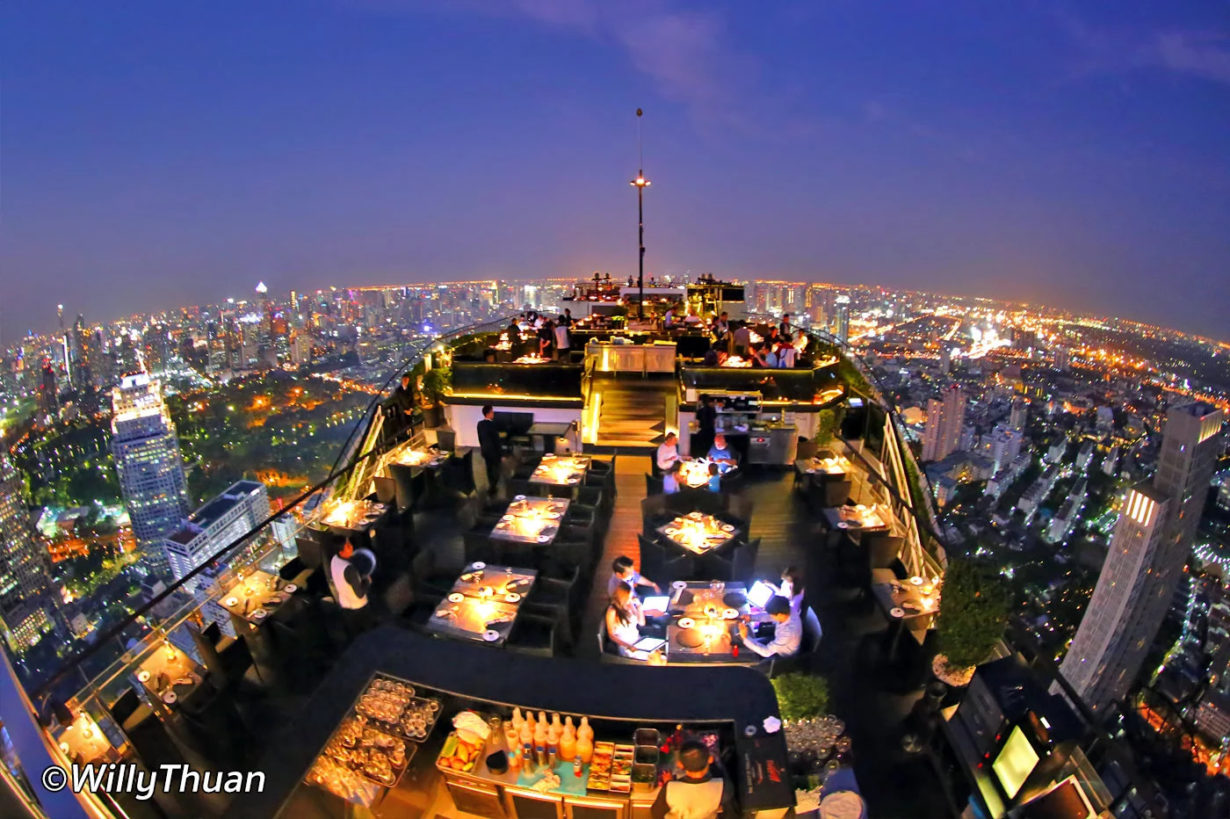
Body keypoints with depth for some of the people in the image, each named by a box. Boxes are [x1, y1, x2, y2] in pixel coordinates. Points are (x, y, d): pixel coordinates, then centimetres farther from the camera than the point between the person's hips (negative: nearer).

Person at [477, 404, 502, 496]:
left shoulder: (480, 424, -6)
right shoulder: (492, 425, -27)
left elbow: (480, 438, 7)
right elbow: (497, 441, -21)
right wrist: (501, 454, -12)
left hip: (485, 450, 7)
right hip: (494, 451, -7)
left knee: (489, 469, 22)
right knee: (496, 470, 12)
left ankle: (492, 486, 38)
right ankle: (492, 488, 17)